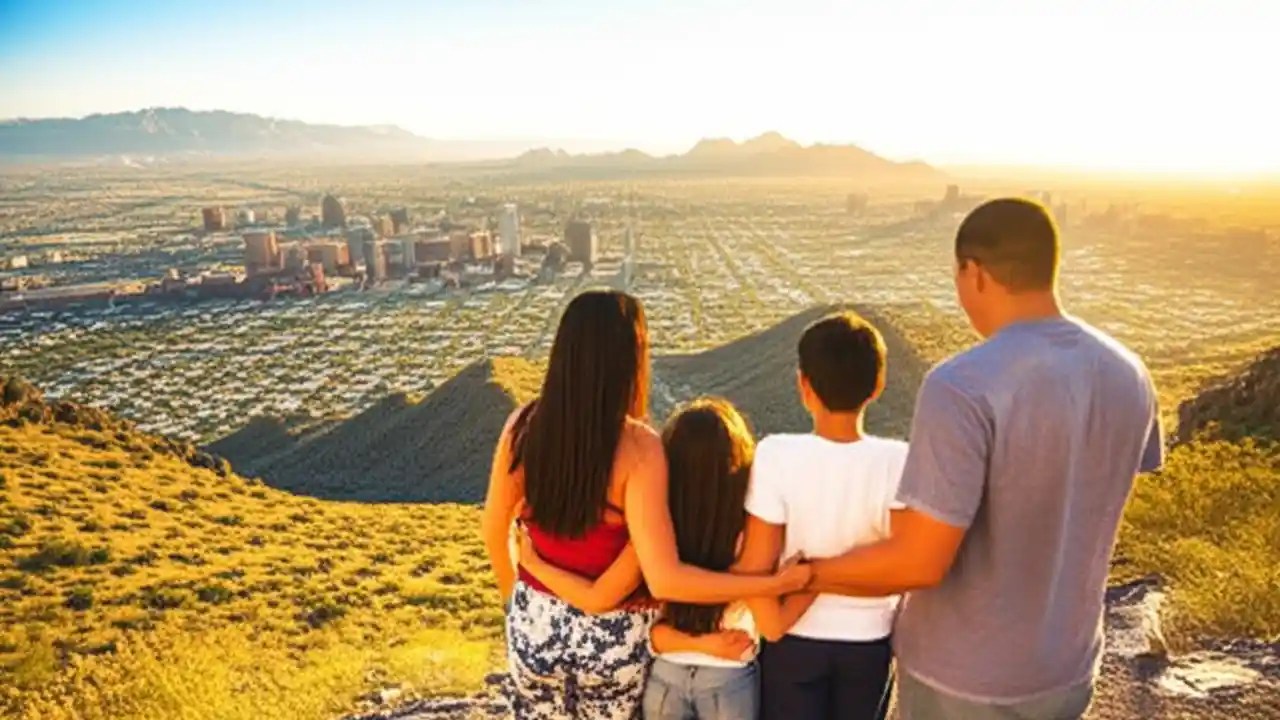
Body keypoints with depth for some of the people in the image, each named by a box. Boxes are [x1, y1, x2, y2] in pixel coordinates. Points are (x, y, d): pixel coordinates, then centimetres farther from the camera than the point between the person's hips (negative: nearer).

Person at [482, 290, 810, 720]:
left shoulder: (524, 426, -13)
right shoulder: (637, 447, -26)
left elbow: (493, 532, 0)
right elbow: (664, 579, -30)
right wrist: (777, 583, -21)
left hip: (535, 626, 3)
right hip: (612, 637, -2)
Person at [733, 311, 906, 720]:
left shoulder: (777, 456, -22)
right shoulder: (899, 463, -20)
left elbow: (756, 567, -17)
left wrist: (776, 632, 0)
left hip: (795, 640, -1)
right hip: (869, 640, 1)